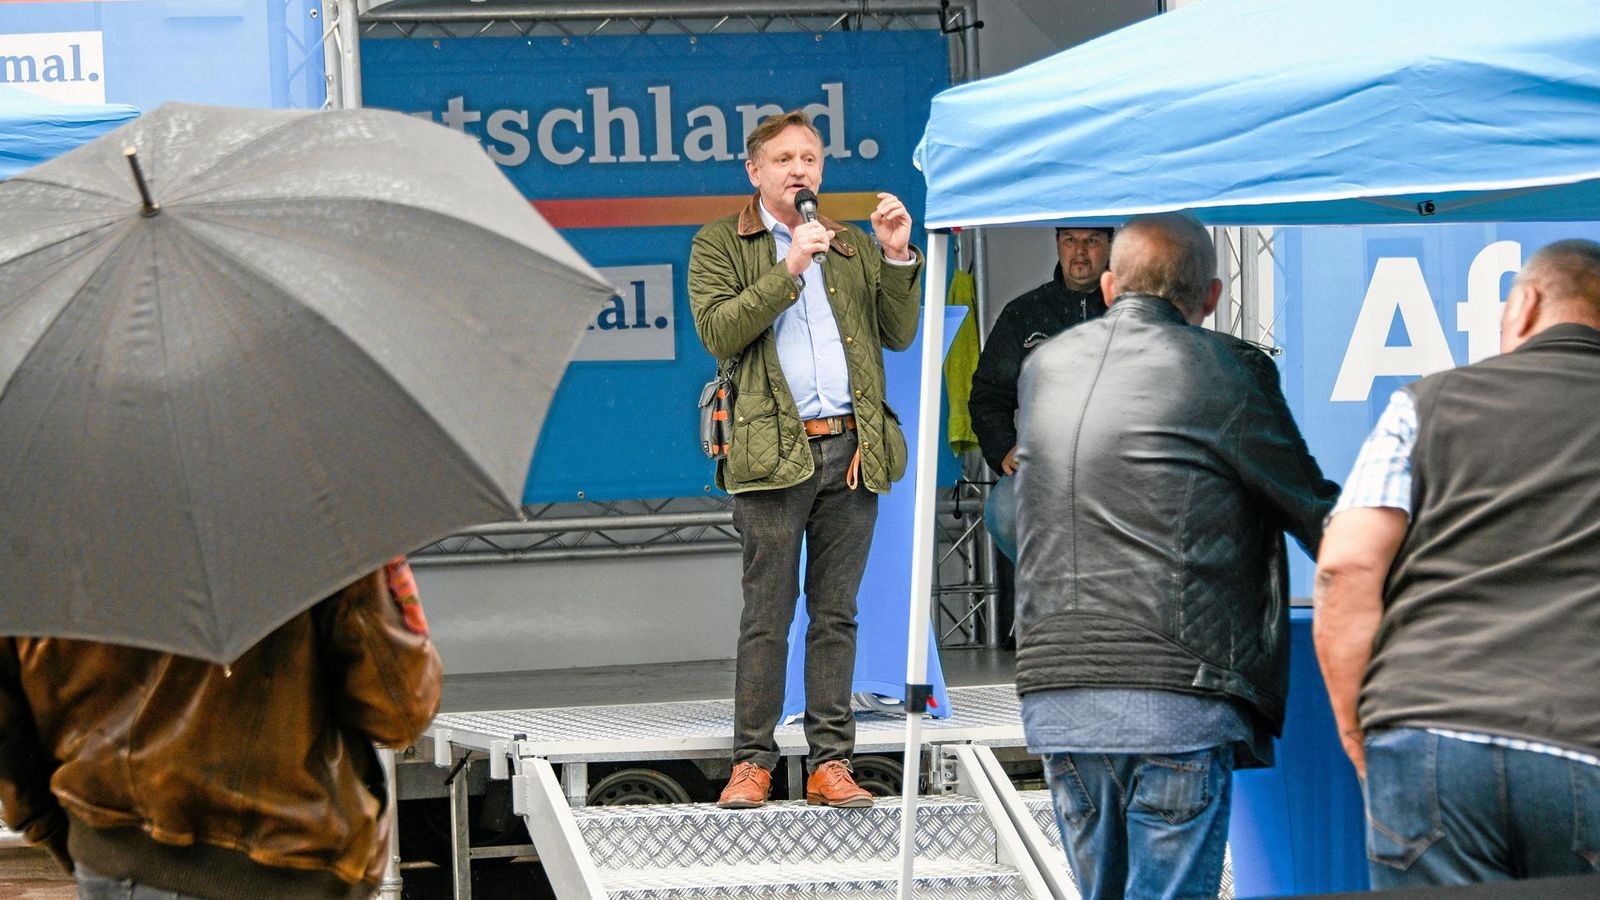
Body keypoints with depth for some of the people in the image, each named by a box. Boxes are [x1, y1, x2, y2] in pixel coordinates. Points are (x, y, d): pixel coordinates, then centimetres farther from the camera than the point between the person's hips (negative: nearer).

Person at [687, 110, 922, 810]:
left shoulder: (854, 248, 19)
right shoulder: (719, 246, 8)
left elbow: (898, 336, 11)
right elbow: (718, 332, -8)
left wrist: (896, 259, -1)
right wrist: (788, 270, -13)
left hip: (851, 450, 4)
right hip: (774, 451, -4)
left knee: (836, 614, 5)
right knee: (767, 615, -3)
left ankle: (830, 762, 8)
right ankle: (752, 761, 3)